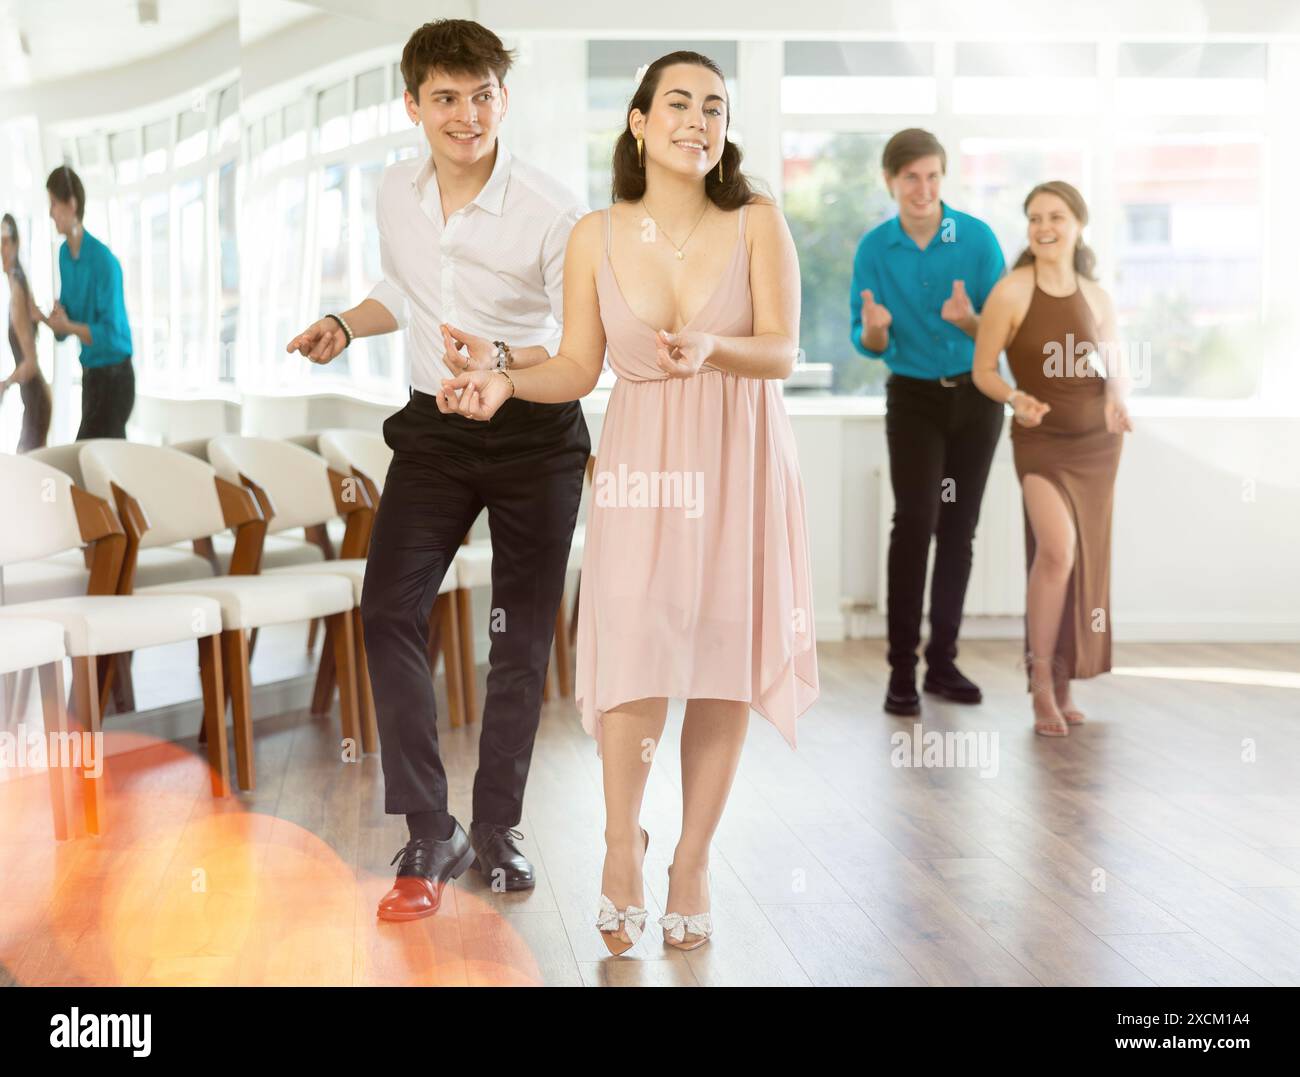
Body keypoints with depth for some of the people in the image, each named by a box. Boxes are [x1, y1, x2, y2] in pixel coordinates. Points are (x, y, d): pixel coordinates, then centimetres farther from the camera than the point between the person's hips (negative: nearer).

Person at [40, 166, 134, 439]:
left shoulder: (104, 261, -22)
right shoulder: (64, 253, 3)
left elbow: (111, 333, -23)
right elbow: (66, 320, 9)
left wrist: (67, 326, -24)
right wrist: (52, 319, -12)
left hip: (115, 377, -8)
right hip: (90, 374, 8)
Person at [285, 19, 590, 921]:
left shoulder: (552, 213, -18)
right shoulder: (397, 190, 1)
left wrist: (503, 364, -33)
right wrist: (345, 325, 5)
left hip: (535, 438, -4)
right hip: (434, 429, 4)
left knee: (523, 635, 5)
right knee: (389, 609, -10)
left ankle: (497, 827, 22)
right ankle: (430, 835, -2)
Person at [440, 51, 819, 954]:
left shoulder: (758, 224, -1)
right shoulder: (597, 237, 2)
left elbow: (782, 351, -7)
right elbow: (579, 368, 2)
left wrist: (712, 349, -26)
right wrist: (504, 380, -15)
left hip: (738, 463, 1)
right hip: (640, 463, 0)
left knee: (726, 655, 1)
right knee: (635, 650, -9)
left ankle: (694, 859, 15)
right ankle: (622, 845, 14)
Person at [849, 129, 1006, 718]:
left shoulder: (977, 237, -6)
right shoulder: (874, 249, -4)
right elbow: (868, 344, -1)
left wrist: (968, 320, -27)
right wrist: (873, 330, -24)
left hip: (976, 397, 1)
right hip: (913, 399, -1)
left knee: (958, 529, 6)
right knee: (915, 523, -17)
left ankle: (942, 661, 16)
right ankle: (902, 671, -13)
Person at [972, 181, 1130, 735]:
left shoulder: (1096, 296, 3)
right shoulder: (1012, 291, -10)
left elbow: (1116, 368, 12)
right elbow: (983, 370, -6)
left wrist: (1118, 398, -10)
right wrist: (1015, 399, -25)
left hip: (1097, 441, 5)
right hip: (1042, 441, -5)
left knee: (1085, 563, 8)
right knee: (1057, 548, -24)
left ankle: (1063, 685, 21)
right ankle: (1041, 680, -9)